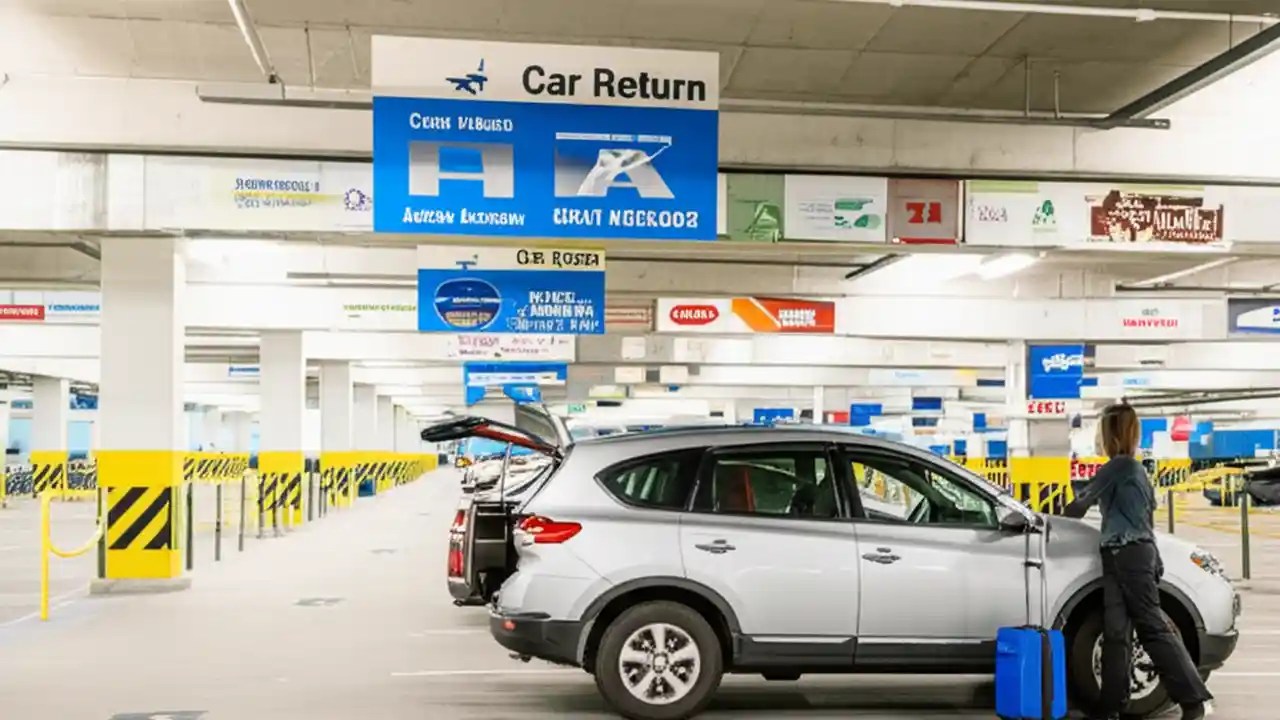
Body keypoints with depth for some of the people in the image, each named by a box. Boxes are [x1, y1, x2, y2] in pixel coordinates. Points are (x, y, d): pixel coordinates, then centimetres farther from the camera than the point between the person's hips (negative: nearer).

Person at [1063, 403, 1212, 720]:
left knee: (1152, 627, -8)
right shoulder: (1134, 468, 22)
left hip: (1129, 555, -9)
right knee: (1116, 632, 3)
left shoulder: (1119, 465, -7)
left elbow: (1083, 502, -1)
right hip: (1122, 556, 9)